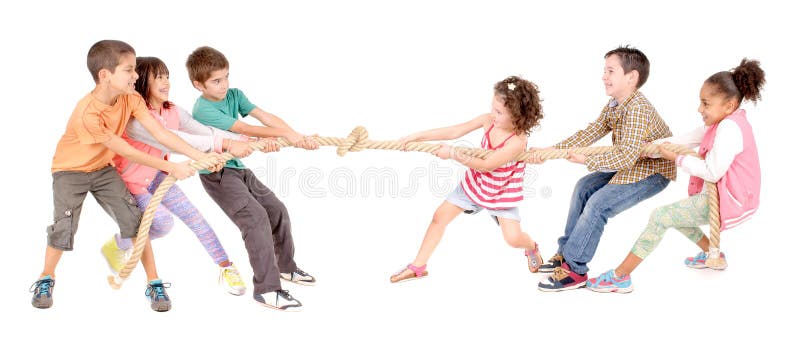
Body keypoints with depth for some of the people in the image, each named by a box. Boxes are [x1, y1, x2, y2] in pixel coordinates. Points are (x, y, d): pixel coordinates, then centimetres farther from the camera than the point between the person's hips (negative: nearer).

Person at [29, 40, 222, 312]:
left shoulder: (130, 98, -17)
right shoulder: (87, 113, -34)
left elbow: (160, 133, -22)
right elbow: (127, 152, -30)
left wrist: (201, 157, -31)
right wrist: (171, 167, -30)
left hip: (102, 168, 5)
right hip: (70, 170, -5)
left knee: (134, 221, -8)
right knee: (64, 228, -14)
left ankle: (154, 283, 1)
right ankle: (46, 279, 14)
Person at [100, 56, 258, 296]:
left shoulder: (172, 112, -7)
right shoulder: (133, 116, -31)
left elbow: (205, 131, -18)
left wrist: (248, 141, -33)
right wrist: (225, 144, -51)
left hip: (155, 176, 7)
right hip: (129, 180, -7)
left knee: (193, 215, -4)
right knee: (163, 222, -20)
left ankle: (226, 269, 4)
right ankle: (116, 246, 9)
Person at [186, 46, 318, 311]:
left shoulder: (234, 95, 2)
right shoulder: (203, 109, -19)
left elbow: (265, 117, -10)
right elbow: (244, 129, -25)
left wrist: (298, 136, -22)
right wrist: (285, 134, -28)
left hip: (238, 168, 8)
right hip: (216, 174, -8)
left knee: (277, 210, 9)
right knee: (256, 217, -22)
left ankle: (285, 267, 30)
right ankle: (266, 289, -19)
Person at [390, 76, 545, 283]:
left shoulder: (518, 141, -33)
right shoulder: (489, 120, -17)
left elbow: (486, 165, -31)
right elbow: (454, 131, -12)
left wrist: (453, 155, -28)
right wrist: (417, 136, -14)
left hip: (501, 193, -5)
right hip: (474, 183, 5)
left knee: (513, 239, -15)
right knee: (440, 216, 2)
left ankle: (531, 247, 26)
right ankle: (418, 267, 14)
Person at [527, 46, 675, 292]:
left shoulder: (637, 110, -28)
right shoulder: (613, 106, 2)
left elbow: (626, 157, -35)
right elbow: (588, 134, -3)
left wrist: (586, 160, -30)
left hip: (653, 172, -10)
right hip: (631, 165, 10)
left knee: (598, 205, -19)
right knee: (584, 187, 6)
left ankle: (574, 269, -9)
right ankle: (567, 251, 15)